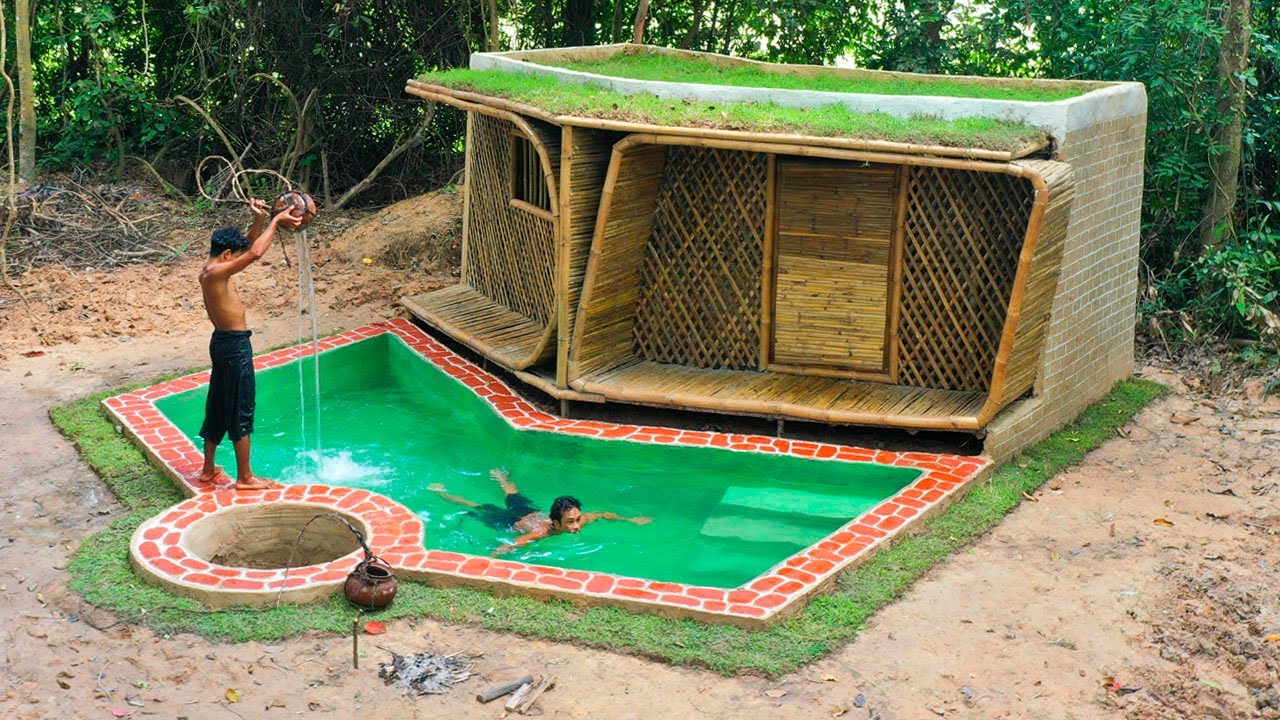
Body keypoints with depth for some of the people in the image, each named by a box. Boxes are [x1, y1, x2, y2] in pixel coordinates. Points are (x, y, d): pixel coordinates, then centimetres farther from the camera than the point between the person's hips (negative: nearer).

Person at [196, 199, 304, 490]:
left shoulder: (213, 270, 8)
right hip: (235, 345, -10)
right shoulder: (215, 272, -21)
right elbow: (254, 253, -30)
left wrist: (259, 220, 3)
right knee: (241, 410, 0)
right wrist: (276, 221, -19)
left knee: (219, 408, 18)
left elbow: (249, 248, 17)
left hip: (223, 343, 10)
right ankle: (245, 477, 9)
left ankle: (208, 471, 28)